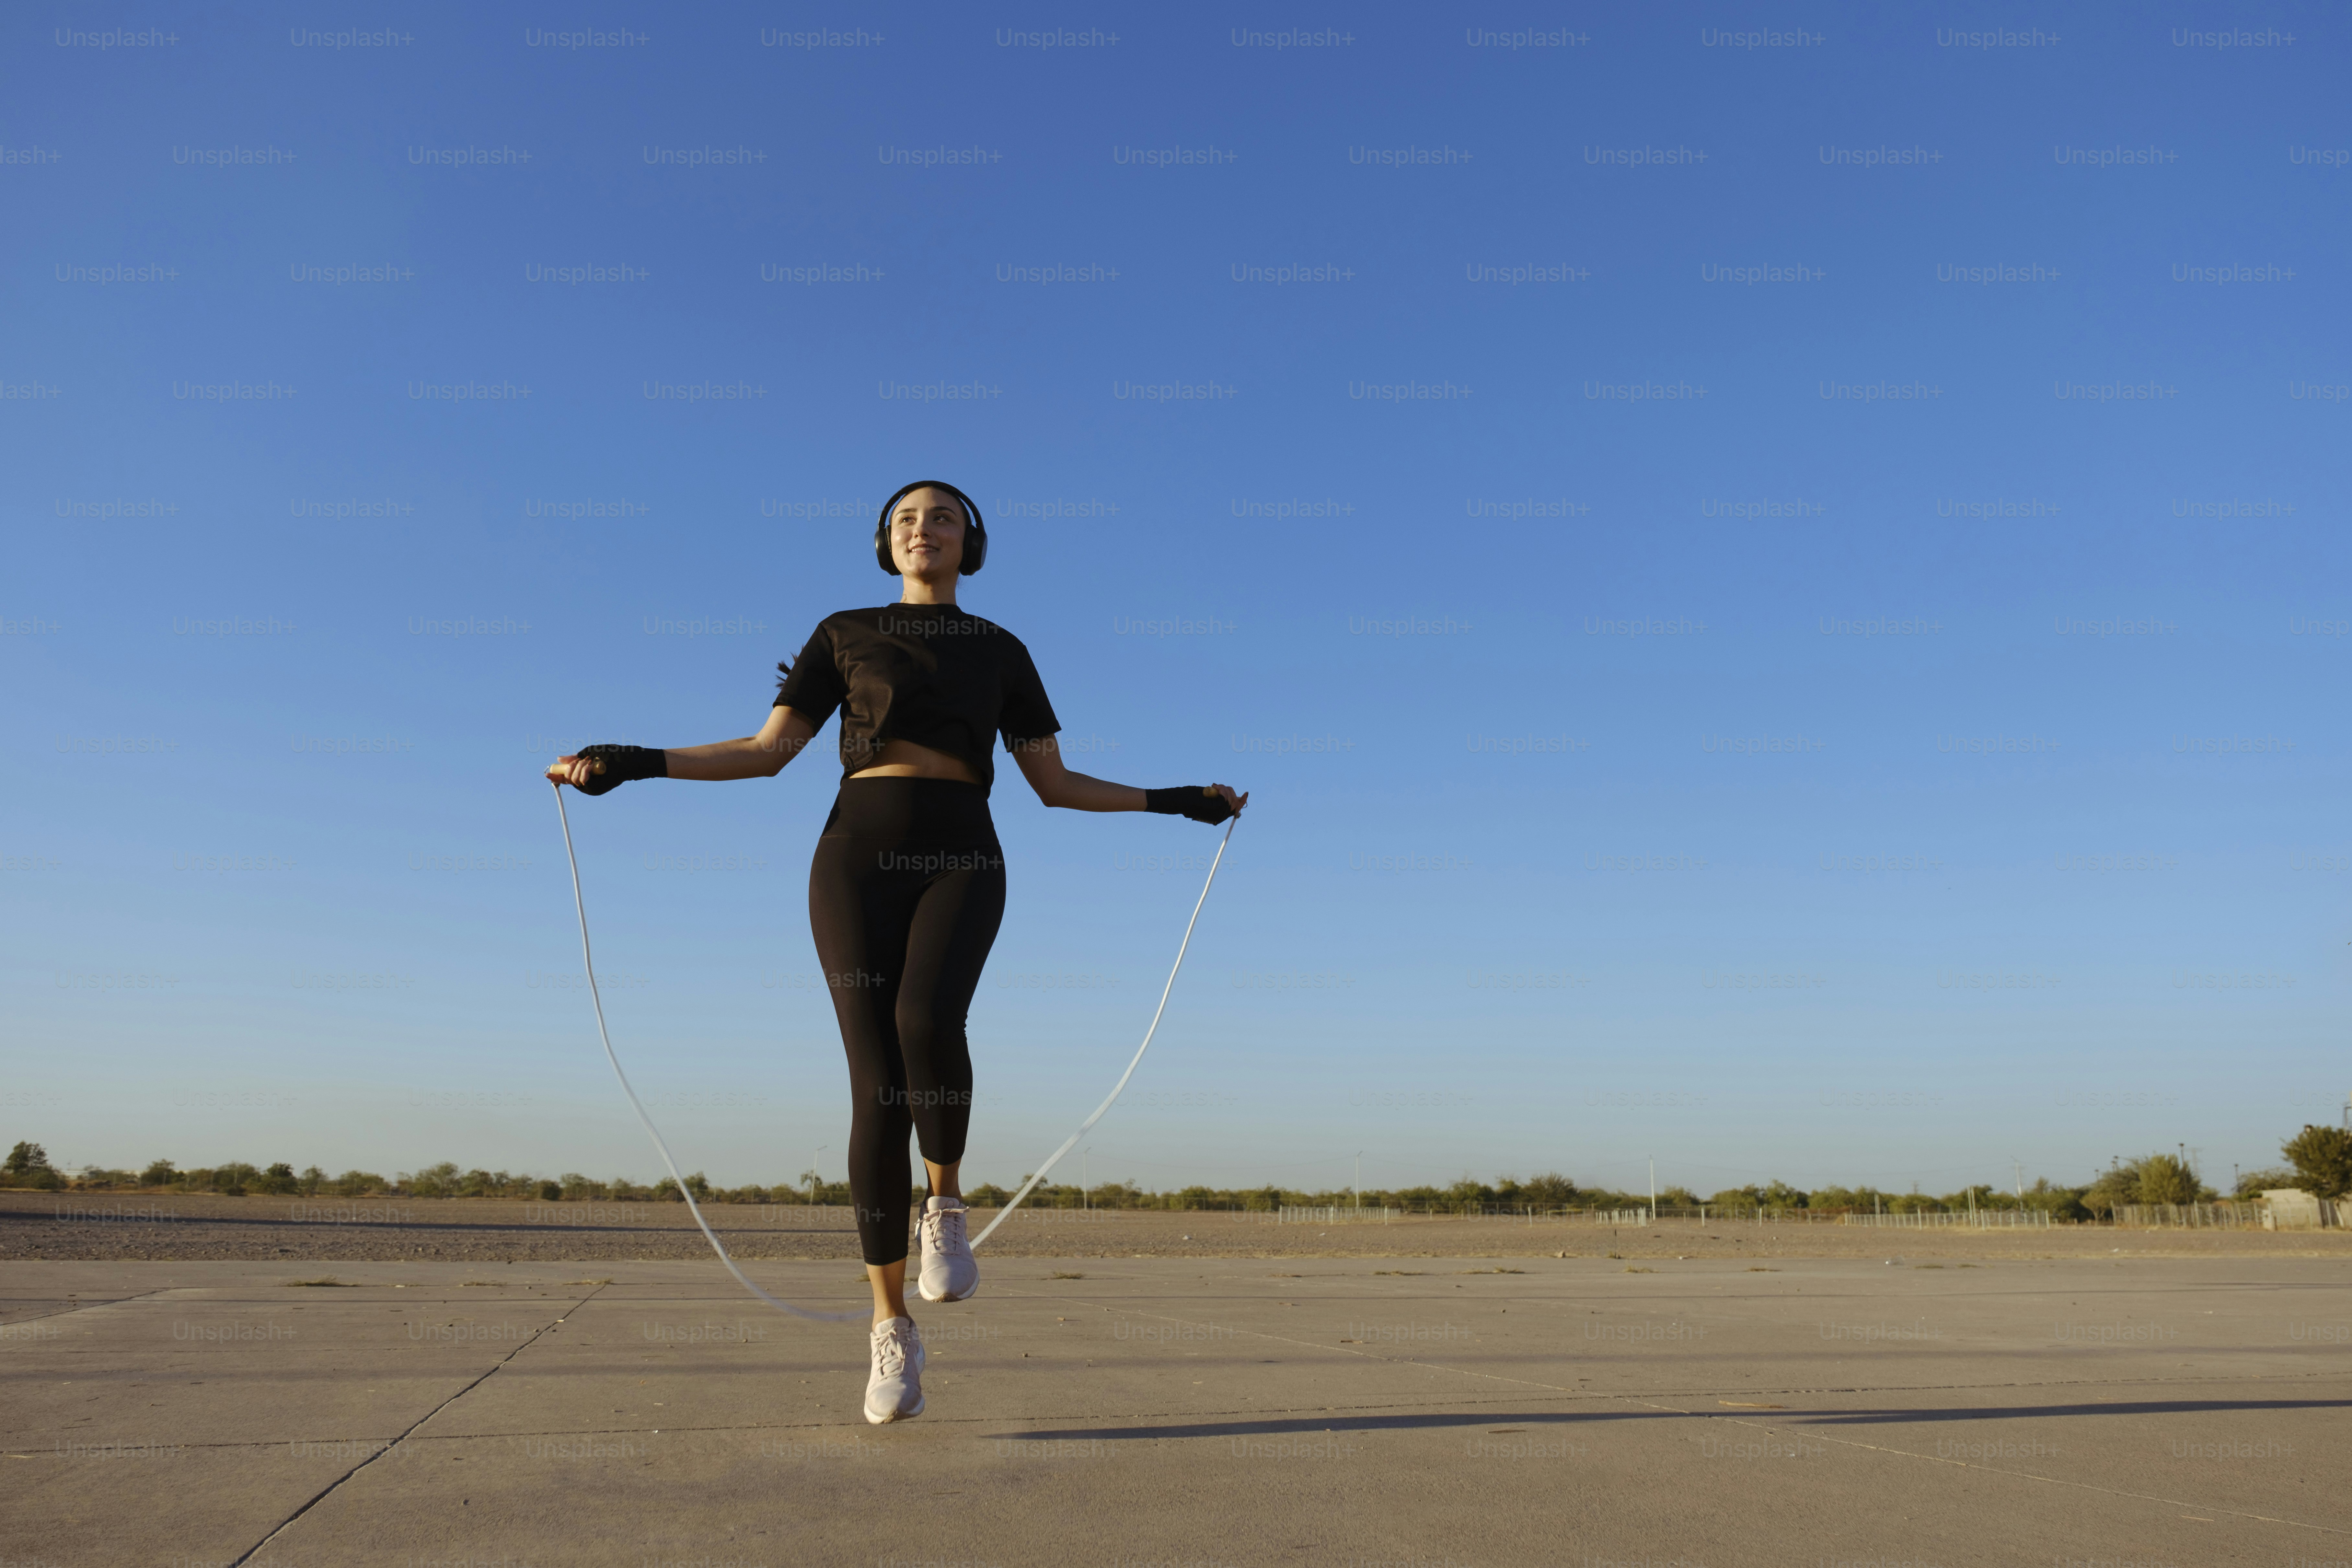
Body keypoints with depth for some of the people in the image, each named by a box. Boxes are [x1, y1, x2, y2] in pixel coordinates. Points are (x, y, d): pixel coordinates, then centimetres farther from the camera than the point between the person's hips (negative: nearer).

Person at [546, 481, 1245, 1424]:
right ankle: (892, 1330, -1)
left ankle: (945, 1206, -4)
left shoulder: (1001, 651, 19)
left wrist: (1173, 801, 10)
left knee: (927, 1022, -32)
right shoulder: (844, 634, 16)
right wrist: (633, 762, -1)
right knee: (879, 1088, -12)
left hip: (962, 864, 0)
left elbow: (1056, 785, 17)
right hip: (859, 860, 0)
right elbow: (765, 753, 9)